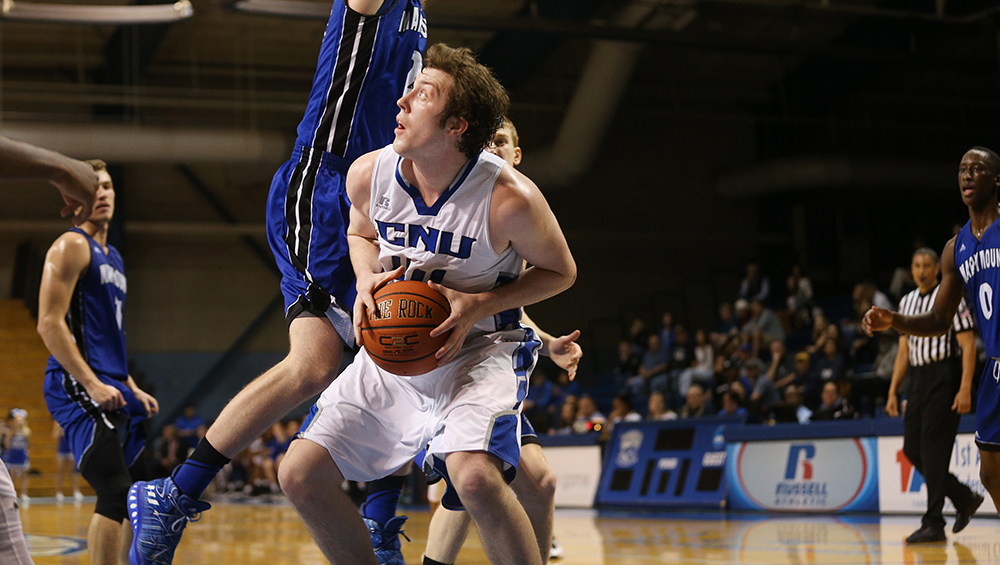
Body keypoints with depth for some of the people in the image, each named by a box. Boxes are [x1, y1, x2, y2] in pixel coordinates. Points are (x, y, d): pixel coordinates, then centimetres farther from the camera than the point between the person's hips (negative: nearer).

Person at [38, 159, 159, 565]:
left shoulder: (112, 257, 22)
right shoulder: (72, 246, -6)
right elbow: (49, 324, -16)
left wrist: (131, 388, 21)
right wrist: (92, 384, -22)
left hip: (109, 387, 10)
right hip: (77, 386, -10)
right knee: (115, 492, -18)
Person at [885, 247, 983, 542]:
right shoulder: (906, 302, 15)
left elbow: (968, 346, -9)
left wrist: (965, 389, -18)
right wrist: (892, 392, 13)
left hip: (944, 377, -7)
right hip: (918, 380, 7)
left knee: (934, 448, -11)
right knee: (912, 449, 4)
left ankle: (933, 524, -8)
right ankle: (965, 499, 22)